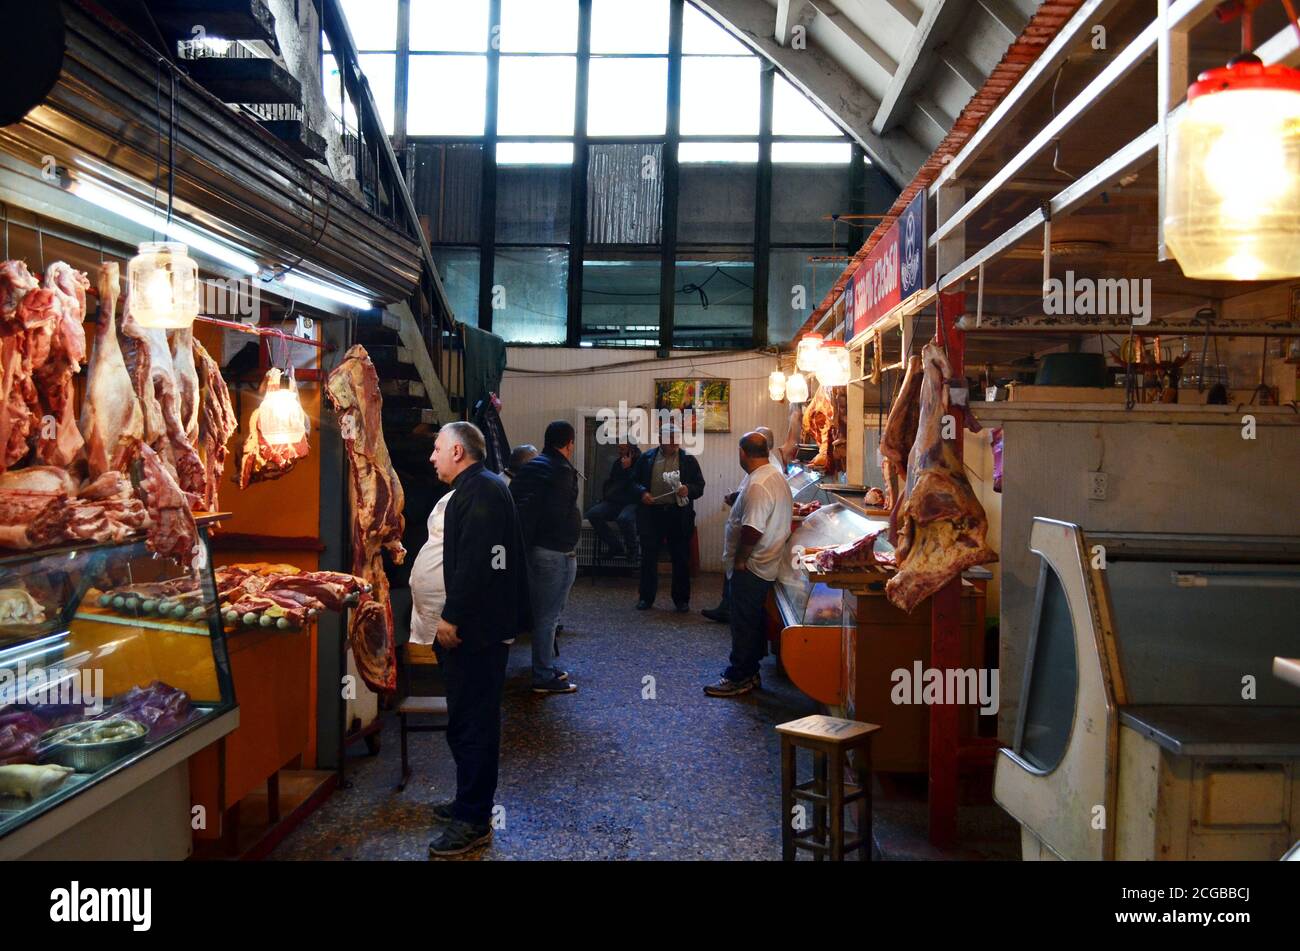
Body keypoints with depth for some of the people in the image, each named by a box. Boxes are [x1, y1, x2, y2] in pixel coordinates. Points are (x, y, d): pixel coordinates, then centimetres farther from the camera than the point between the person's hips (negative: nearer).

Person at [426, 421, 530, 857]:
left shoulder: (481, 491, -16)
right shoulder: (477, 488, 18)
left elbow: (474, 562, -25)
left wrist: (451, 617, -22)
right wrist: (452, 617, 21)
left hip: (476, 629, -11)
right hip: (474, 626, 11)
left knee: (472, 723, -4)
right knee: (470, 719, 18)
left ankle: (473, 821, 4)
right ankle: (471, 802, 30)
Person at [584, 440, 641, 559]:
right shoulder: (617, 462, 16)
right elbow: (609, 481, 30)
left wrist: (627, 468, -15)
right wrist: (606, 495, 15)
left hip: (633, 503, -7)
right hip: (614, 502, 7)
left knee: (624, 518, -39)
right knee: (592, 514, -17)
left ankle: (633, 550, -12)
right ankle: (616, 548, -6)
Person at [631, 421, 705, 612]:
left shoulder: (688, 460, 6)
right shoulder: (646, 458, 8)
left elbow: (700, 486, 6)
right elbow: (634, 480, 11)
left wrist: (689, 489, -15)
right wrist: (642, 492, -8)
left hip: (679, 514, 0)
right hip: (651, 512, 1)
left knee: (681, 558, 4)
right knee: (648, 557, 4)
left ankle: (682, 600, 15)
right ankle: (646, 598, 15)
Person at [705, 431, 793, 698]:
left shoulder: (758, 486, -24)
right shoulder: (775, 476, 10)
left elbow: (752, 529, -27)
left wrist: (740, 560, -18)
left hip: (751, 568, -10)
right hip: (763, 566, 10)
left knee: (744, 624, -2)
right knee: (751, 622, 17)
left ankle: (738, 678, 7)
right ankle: (749, 673, 25)